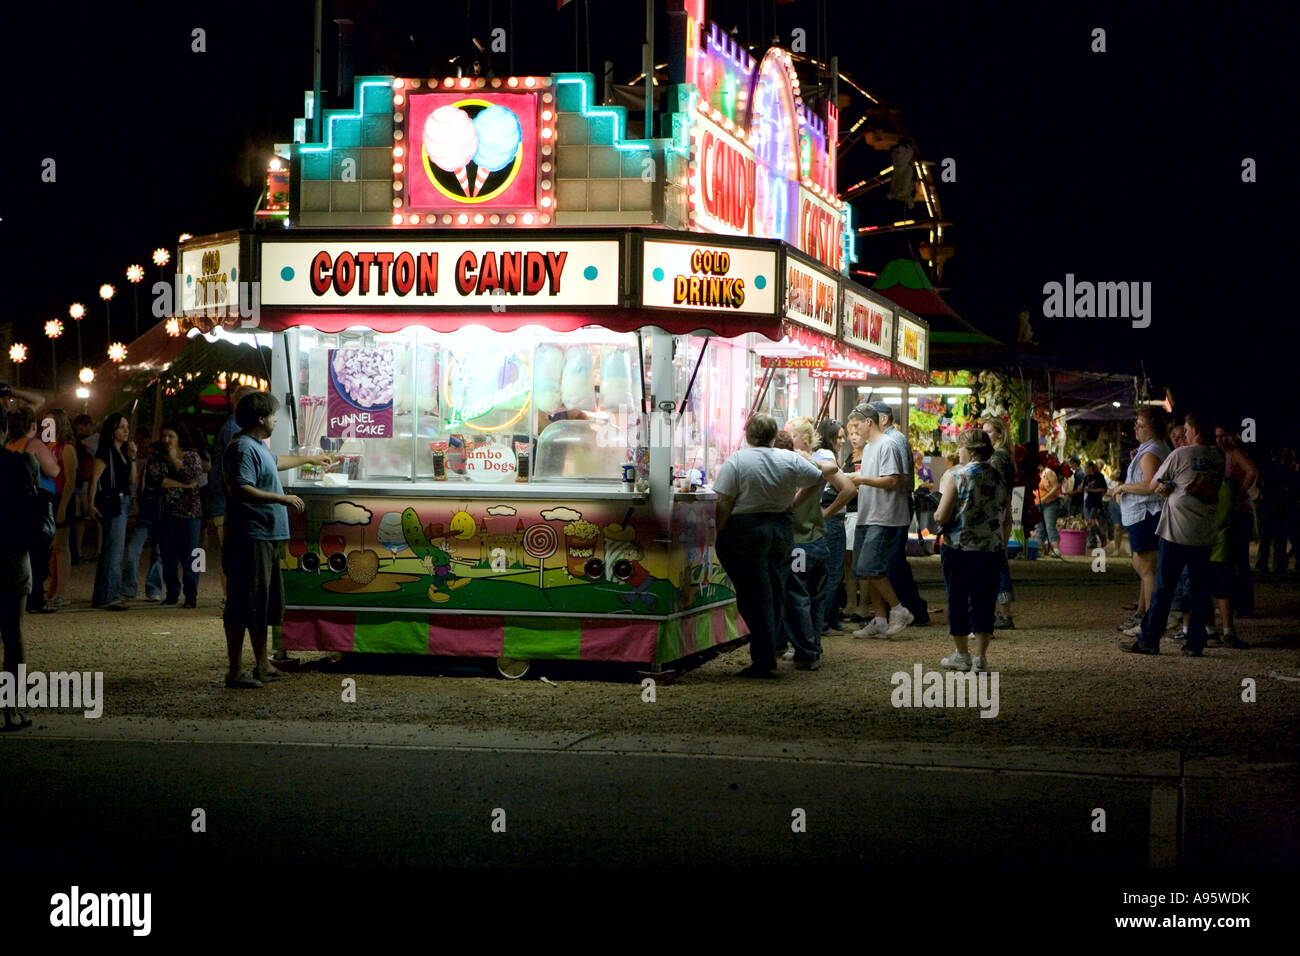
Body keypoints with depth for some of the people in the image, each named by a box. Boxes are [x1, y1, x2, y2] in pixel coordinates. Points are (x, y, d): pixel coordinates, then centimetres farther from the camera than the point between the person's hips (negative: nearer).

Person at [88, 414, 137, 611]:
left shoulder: (122, 452, 15)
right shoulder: (106, 451, -10)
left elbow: (132, 481, 12)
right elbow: (94, 478, -15)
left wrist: (132, 458, 2)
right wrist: (92, 504, -22)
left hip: (122, 503, 9)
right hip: (111, 503, -9)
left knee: (108, 552, 13)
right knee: (114, 551, -9)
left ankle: (100, 597, 20)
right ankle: (110, 597, -8)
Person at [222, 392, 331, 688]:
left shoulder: (258, 447, 19)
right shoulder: (242, 448, -15)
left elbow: (276, 462, 42)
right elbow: (240, 490, -27)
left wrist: (310, 459, 55)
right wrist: (281, 499, -24)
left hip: (266, 538, 11)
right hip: (249, 539, -11)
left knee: (266, 604, 17)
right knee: (242, 607, -7)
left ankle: (262, 666, 26)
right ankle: (235, 671, -4)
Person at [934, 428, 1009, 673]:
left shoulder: (955, 475, -9)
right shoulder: (1000, 478, 5)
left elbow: (942, 516, -14)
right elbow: (1007, 519, 9)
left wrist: (936, 513, 8)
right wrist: (1003, 547, 18)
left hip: (958, 547, -4)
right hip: (991, 549, 4)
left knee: (957, 600, 8)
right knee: (984, 601, 7)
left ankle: (962, 655, 14)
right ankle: (980, 657, 5)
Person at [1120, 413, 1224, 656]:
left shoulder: (1180, 455, -9)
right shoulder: (1219, 459, 6)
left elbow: (1151, 487, -1)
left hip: (1176, 533, -4)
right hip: (1205, 535, 4)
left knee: (1163, 588, 1)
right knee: (1200, 589, 8)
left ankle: (1148, 640, 5)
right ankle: (1195, 643, 8)